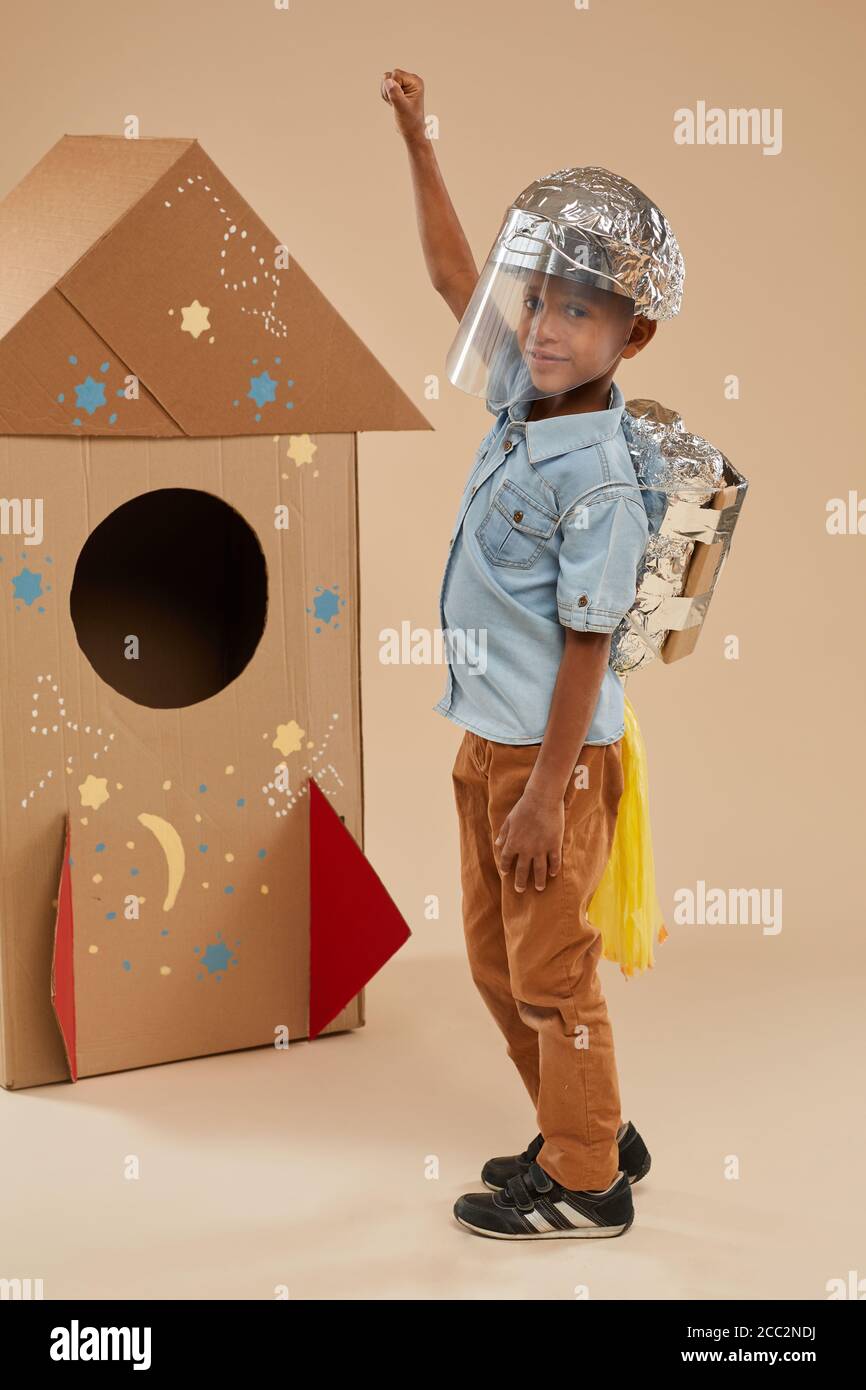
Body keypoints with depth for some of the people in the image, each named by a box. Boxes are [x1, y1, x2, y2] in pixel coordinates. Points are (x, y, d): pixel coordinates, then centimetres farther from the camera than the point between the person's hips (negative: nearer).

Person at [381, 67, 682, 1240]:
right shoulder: (519, 394, 0)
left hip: (551, 755, -9)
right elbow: (454, 273, 11)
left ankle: (584, 1185, 20)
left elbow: (587, 646, -21)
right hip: (486, 742, 9)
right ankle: (590, 1132, 34)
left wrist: (544, 797, -19)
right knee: (495, 959, 18)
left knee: (550, 971, 4)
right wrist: (416, 140, 9)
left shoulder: (598, 479, -22)